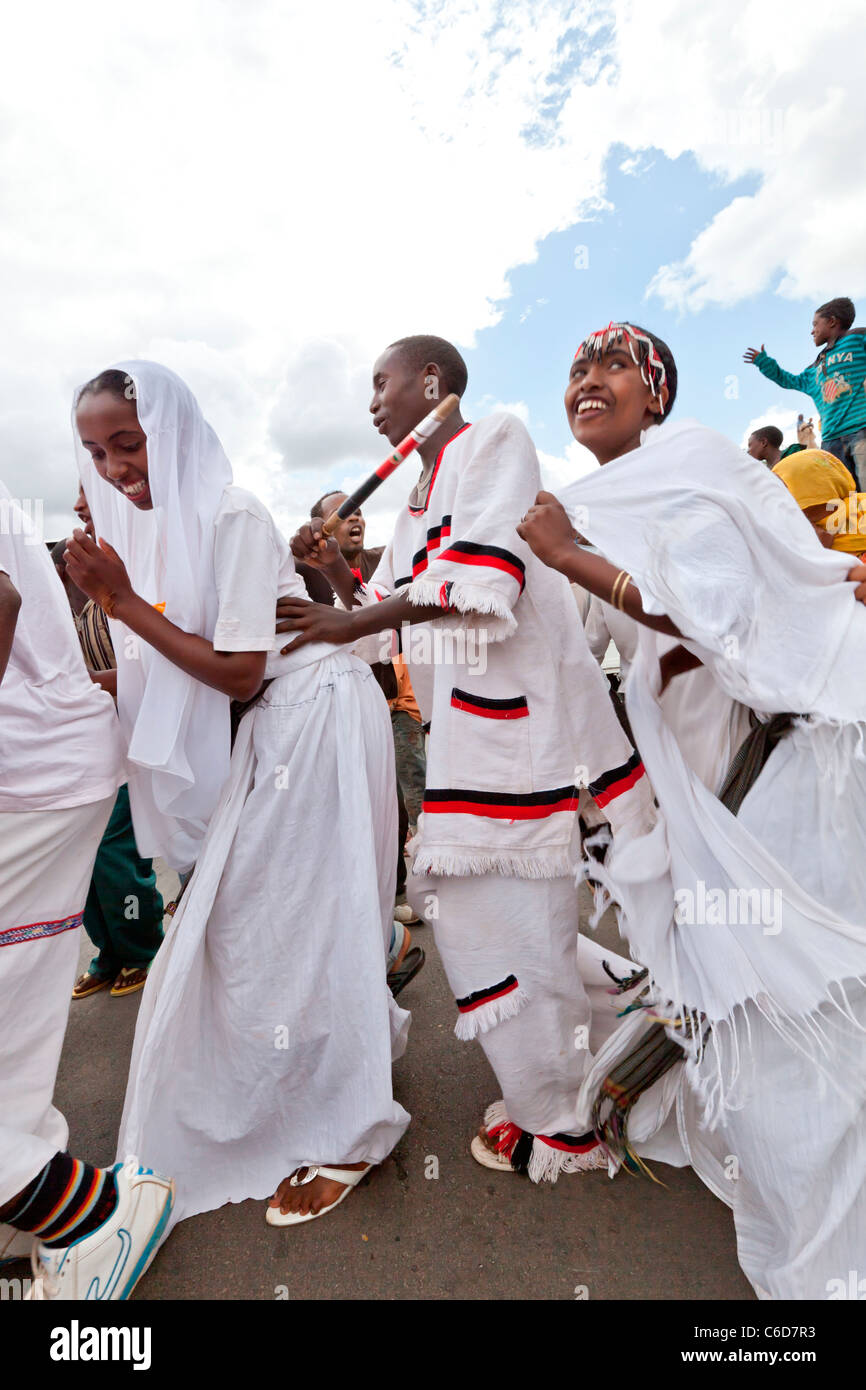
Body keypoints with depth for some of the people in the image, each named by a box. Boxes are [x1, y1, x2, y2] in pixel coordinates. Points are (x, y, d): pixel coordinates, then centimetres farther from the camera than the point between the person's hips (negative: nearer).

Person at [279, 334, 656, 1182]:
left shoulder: (494, 442, -3)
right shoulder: (415, 500, 23)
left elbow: (481, 582, -18)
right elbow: (387, 605, 25)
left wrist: (348, 626, -16)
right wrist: (335, 570, 8)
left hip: (518, 710, -9)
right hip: (461, 722, 9)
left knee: (512, 917, -3)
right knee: (458, 896, 14)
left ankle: (559, 1125, 19)